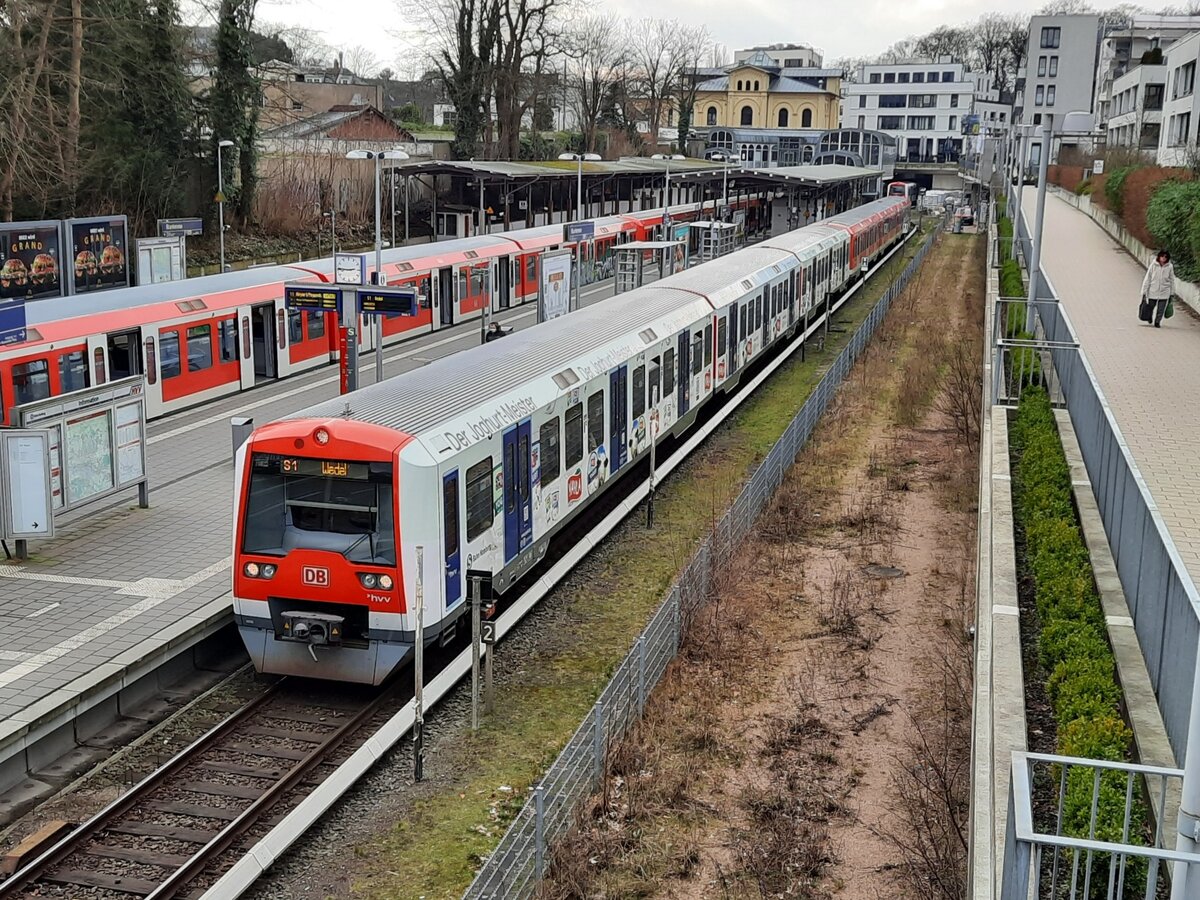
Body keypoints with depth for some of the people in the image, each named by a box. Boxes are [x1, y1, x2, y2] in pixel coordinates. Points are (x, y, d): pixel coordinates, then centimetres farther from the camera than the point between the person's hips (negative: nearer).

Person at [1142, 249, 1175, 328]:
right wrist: (1144, 291, -3)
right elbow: (1147, 278, -3)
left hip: (1164, 292, 0)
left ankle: (1157, 322, 21)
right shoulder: (1153, 265, -8)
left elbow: (1172, 280, 5)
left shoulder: (1170, 267, -5)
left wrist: (1171, 293, 9)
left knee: (1161, 309, 1)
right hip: (1153, 291, 0)